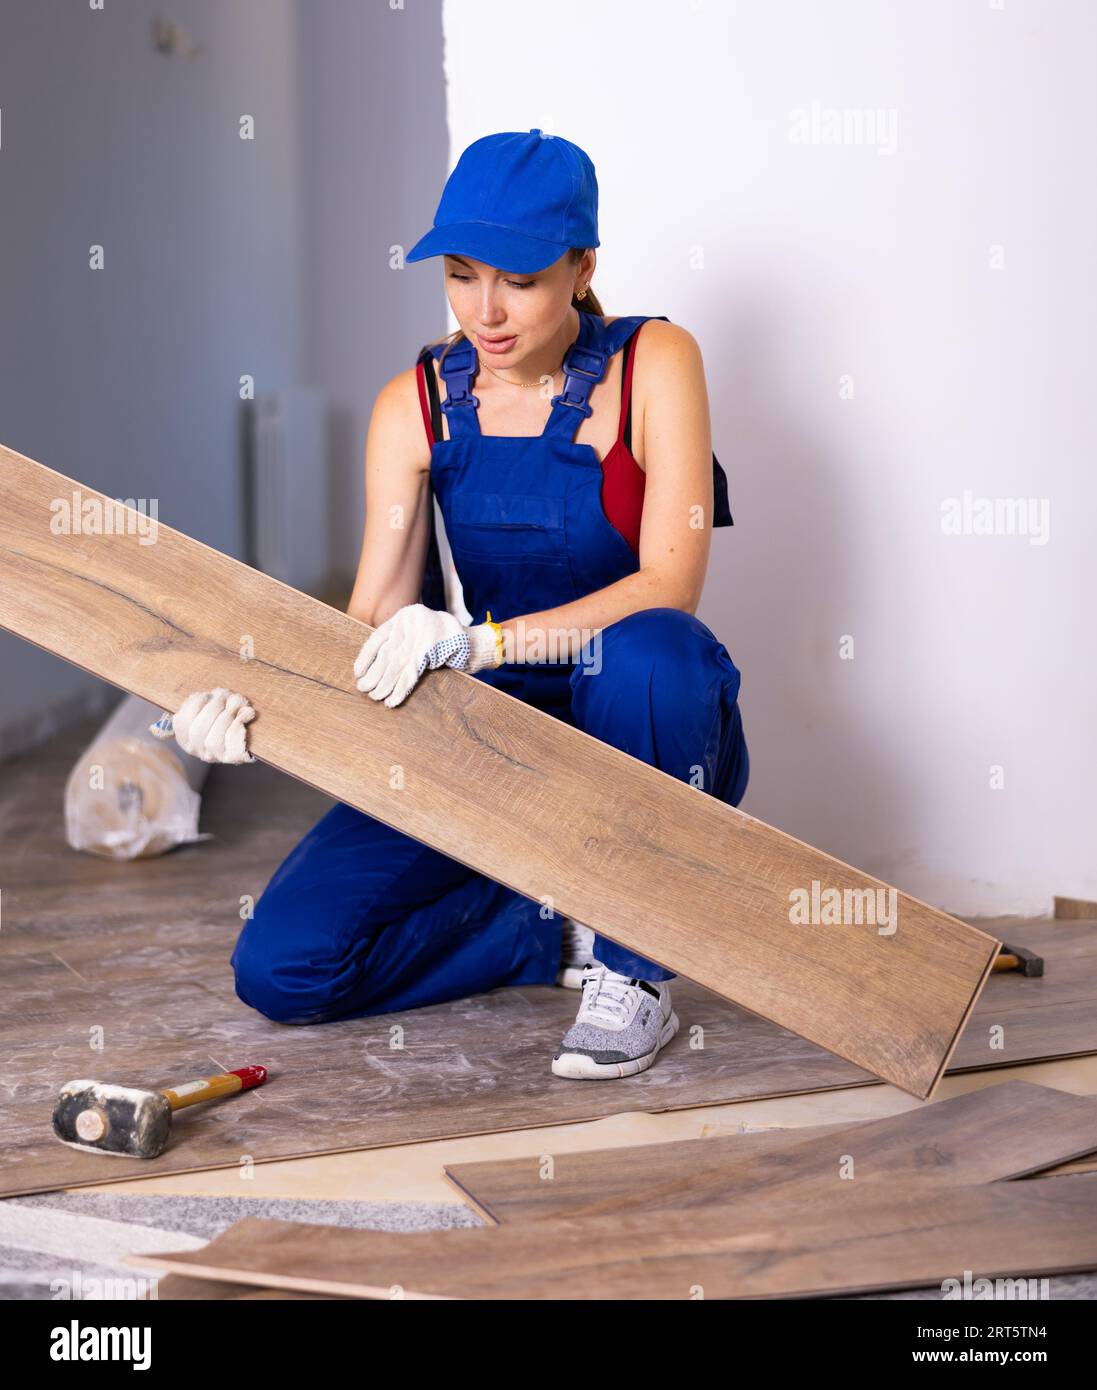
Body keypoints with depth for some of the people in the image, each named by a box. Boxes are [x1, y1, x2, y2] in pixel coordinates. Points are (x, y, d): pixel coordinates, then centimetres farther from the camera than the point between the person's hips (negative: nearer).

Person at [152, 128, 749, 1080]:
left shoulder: (654, 364, -11)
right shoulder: (417, 405, -2)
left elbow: (669, 584, -22)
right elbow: (375, 622, -6)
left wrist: (479, 642, -36)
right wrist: (262, 700, -27)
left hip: (647, 730, -2)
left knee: (647, 649, -40)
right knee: (280, 968, -13)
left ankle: (636, 968, -19)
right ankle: (563, 926, 5)